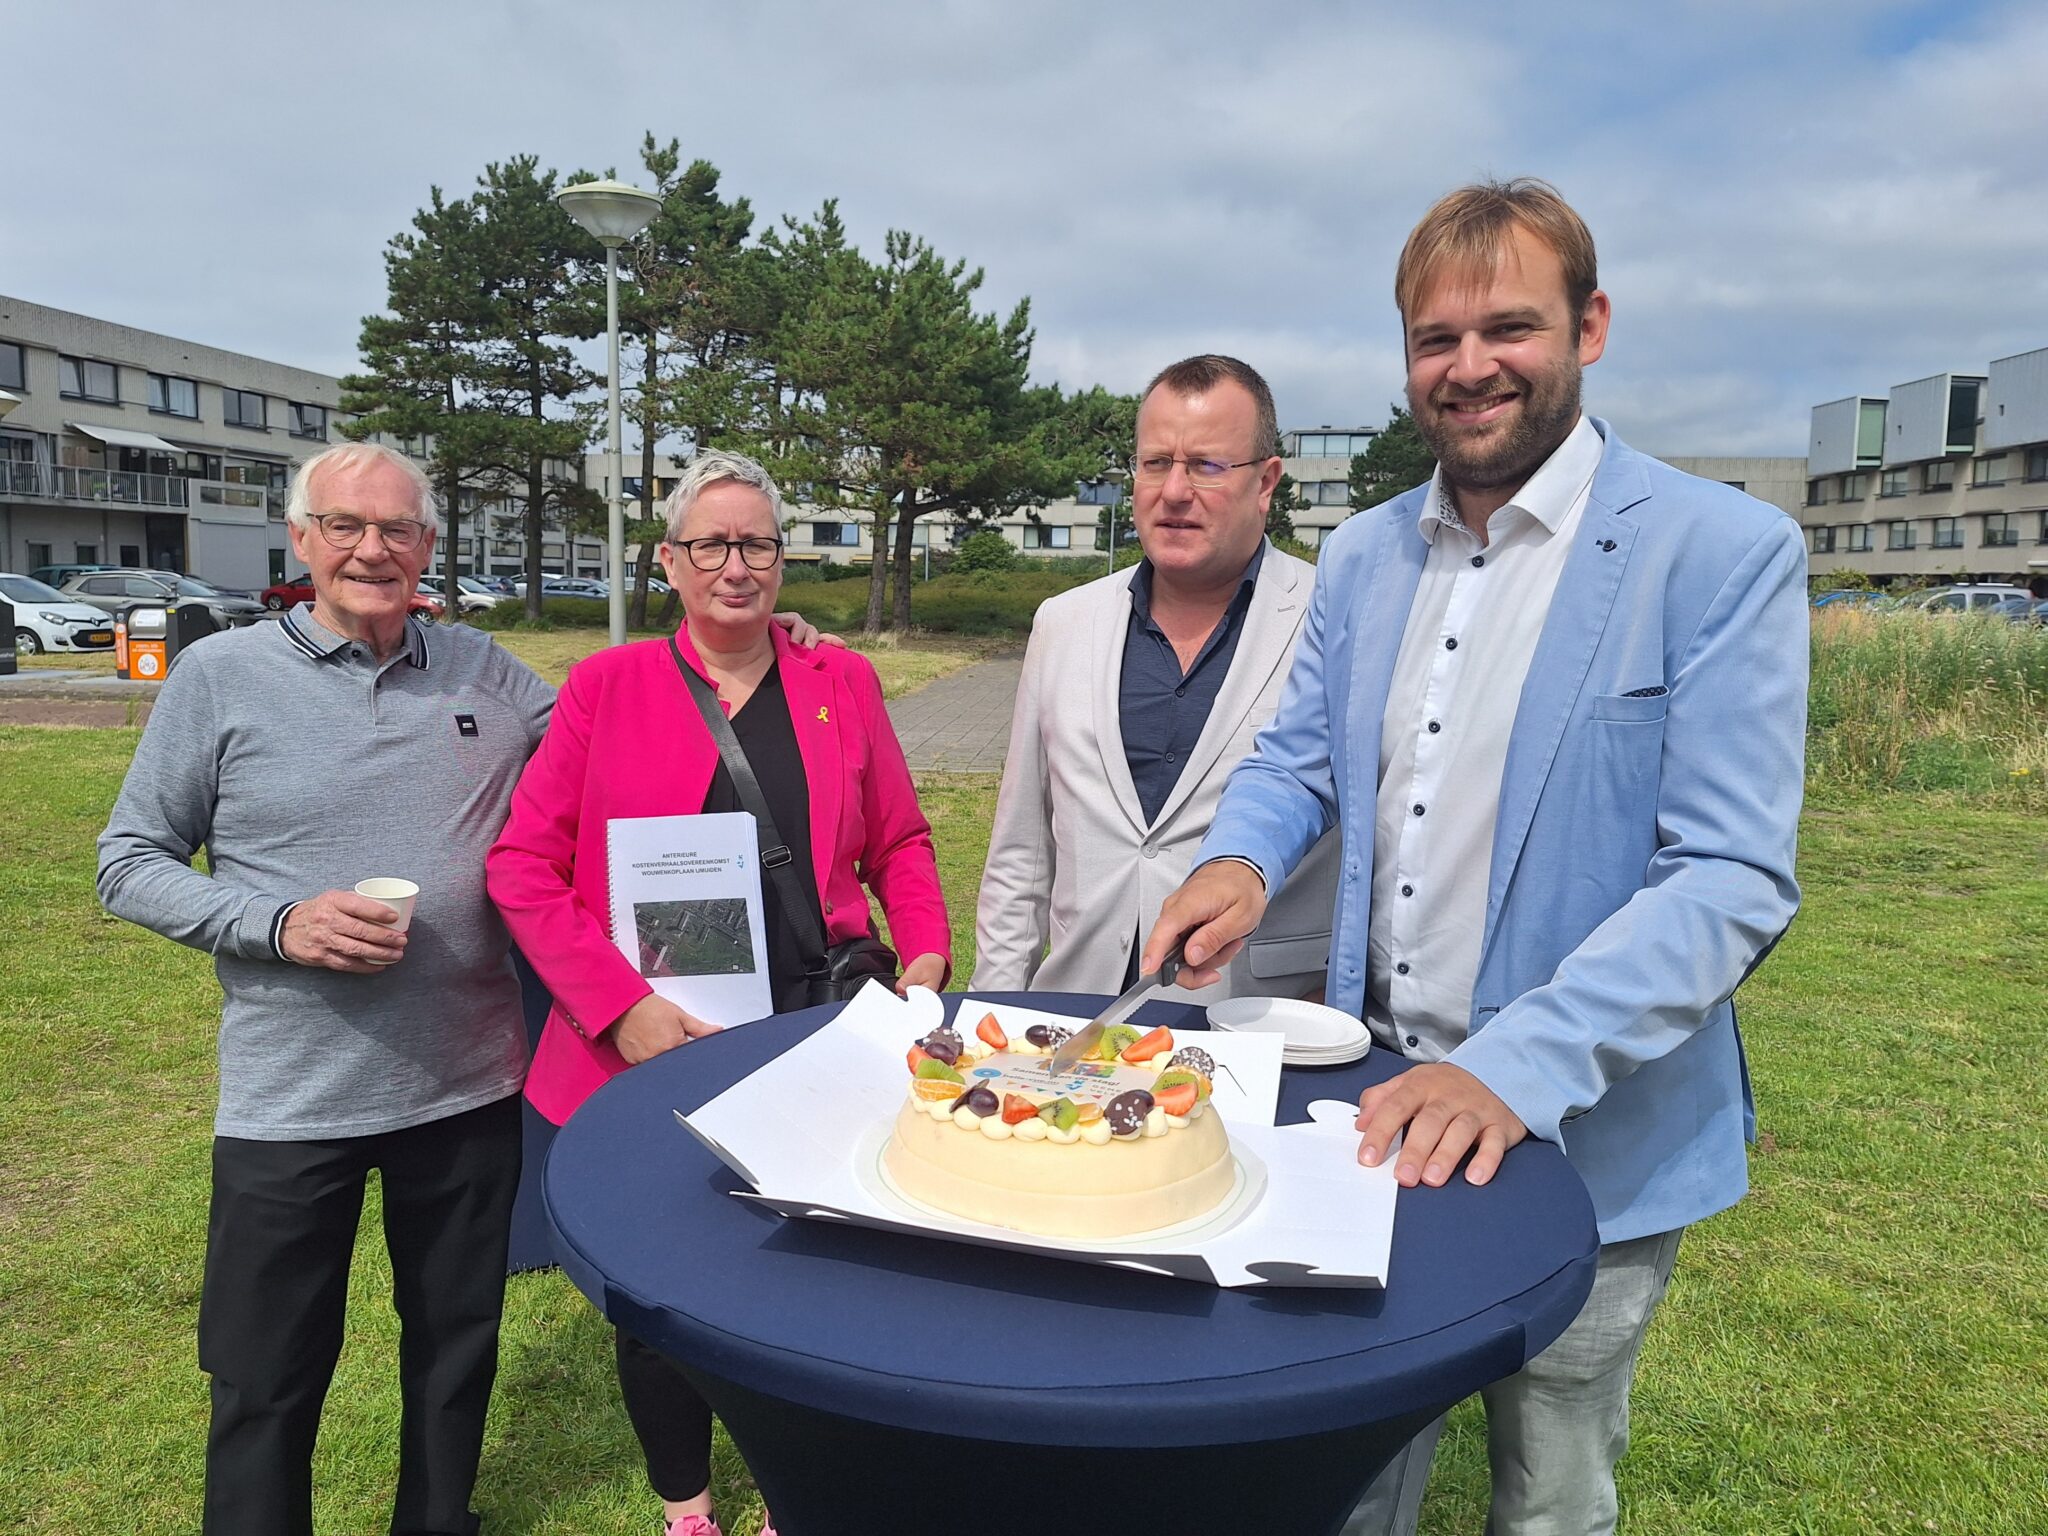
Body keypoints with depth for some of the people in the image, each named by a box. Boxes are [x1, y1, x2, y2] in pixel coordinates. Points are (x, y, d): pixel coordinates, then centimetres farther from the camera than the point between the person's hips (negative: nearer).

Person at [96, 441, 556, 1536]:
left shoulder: (482, 670, 3)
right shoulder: (219, 678, -4)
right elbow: (129, 863, -2)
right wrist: (280, 924, -17)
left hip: (469, 1081, 3)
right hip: (291, 1102, -3)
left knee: (457, 1345, 20)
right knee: (268, 1381, 11)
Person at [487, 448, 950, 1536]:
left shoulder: (841, 682, 6)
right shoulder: (607, 684, -1)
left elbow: (899, 841, 12)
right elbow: (524, 865, -4)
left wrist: (927, 951, -4)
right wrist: (620, 1004, -14)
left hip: (813, 1041, 2)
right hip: (652, 1051, -1)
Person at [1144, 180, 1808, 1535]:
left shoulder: (1725, 553, -13)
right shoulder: (1362, 556, 4)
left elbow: (1735, 877, -18)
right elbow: (1299, 760, 11)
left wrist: (1519, 1067, -31)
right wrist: (1241, 860, -13)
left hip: (1585, 1141, -3)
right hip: (1378, 1105, 4)